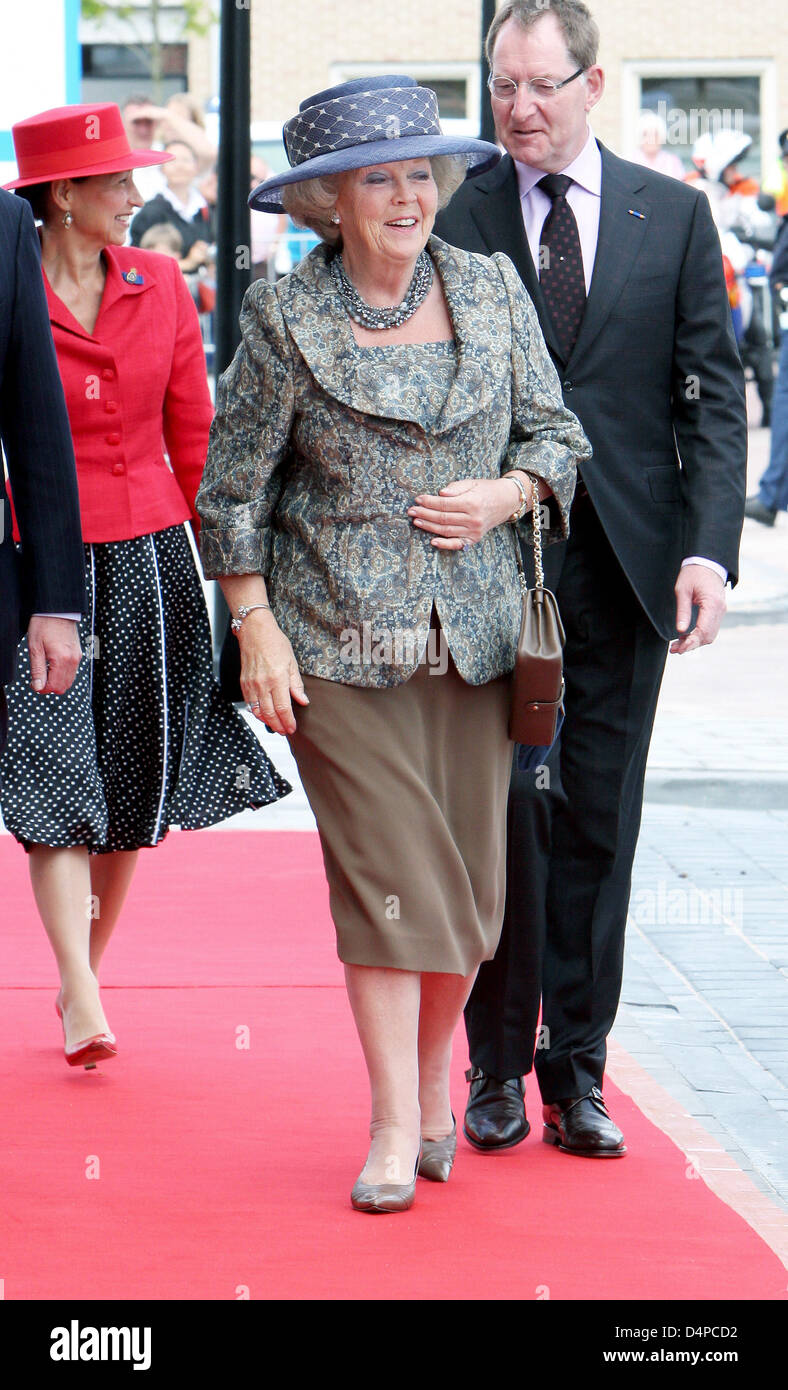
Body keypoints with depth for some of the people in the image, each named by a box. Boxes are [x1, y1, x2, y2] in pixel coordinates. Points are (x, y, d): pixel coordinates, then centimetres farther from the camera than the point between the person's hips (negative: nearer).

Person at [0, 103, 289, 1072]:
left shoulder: (159, 285, 5)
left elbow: (193, 436, 10)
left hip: (149, 555, 4)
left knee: (135, 783, 7)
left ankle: (88, 972, 22)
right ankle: (80, 1003, -10)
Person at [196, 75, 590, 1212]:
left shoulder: (492, 290, 5)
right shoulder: (285, 318, -4)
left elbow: (556, 431, 13)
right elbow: (234, 485, 1)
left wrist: (508, 495, -8)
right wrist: (254, 627, -4)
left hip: (474, 635, 3)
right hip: (337, 640, -3)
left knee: (467, 877, 5)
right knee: (385, 875, -7)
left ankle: (433, 1072, 28)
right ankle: (395, 1126, 1)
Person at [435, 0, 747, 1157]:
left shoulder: (673, 216, 6)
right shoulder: (457, 225, 2)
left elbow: (712, 390, 4)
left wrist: (709, 545, -7)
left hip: (626, 563, 2)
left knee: (599, 822, 6)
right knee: (509, 808, -3)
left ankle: (576, 1070, 14)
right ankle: (498, 1065, 10)